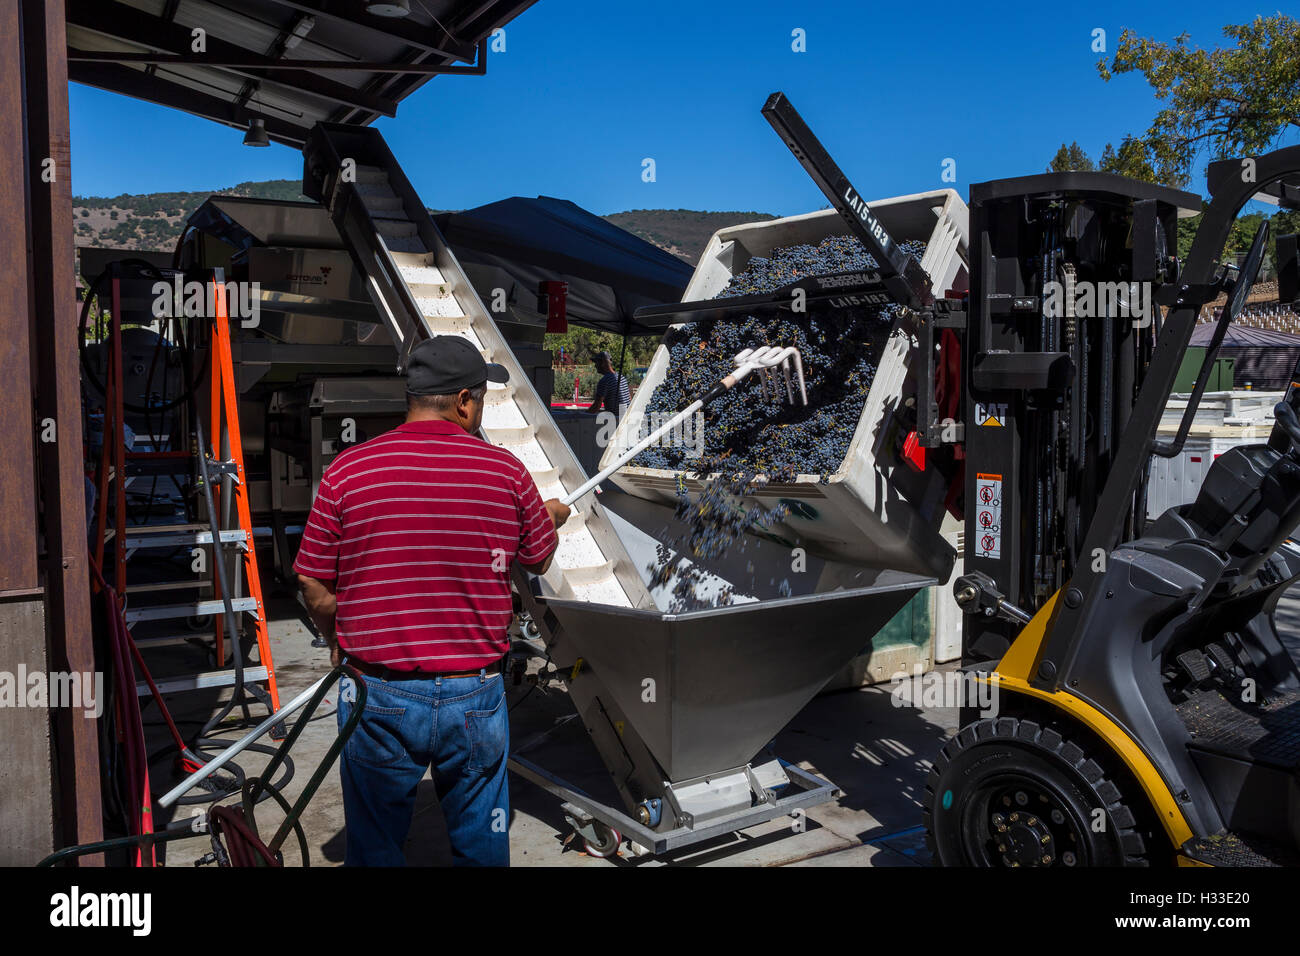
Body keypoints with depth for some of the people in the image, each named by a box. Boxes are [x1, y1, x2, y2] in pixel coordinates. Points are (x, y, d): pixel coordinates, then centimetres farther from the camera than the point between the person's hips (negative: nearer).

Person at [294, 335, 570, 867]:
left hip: (378, 700, 0)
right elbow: (539, 560, 10)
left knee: (375, 846, 19)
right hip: (475, 696, 1)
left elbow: (315, 587, -2)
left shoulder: (347, 471, -7)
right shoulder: (506, 471, -5)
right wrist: (551, 518, 32)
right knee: (482, 842, 19)